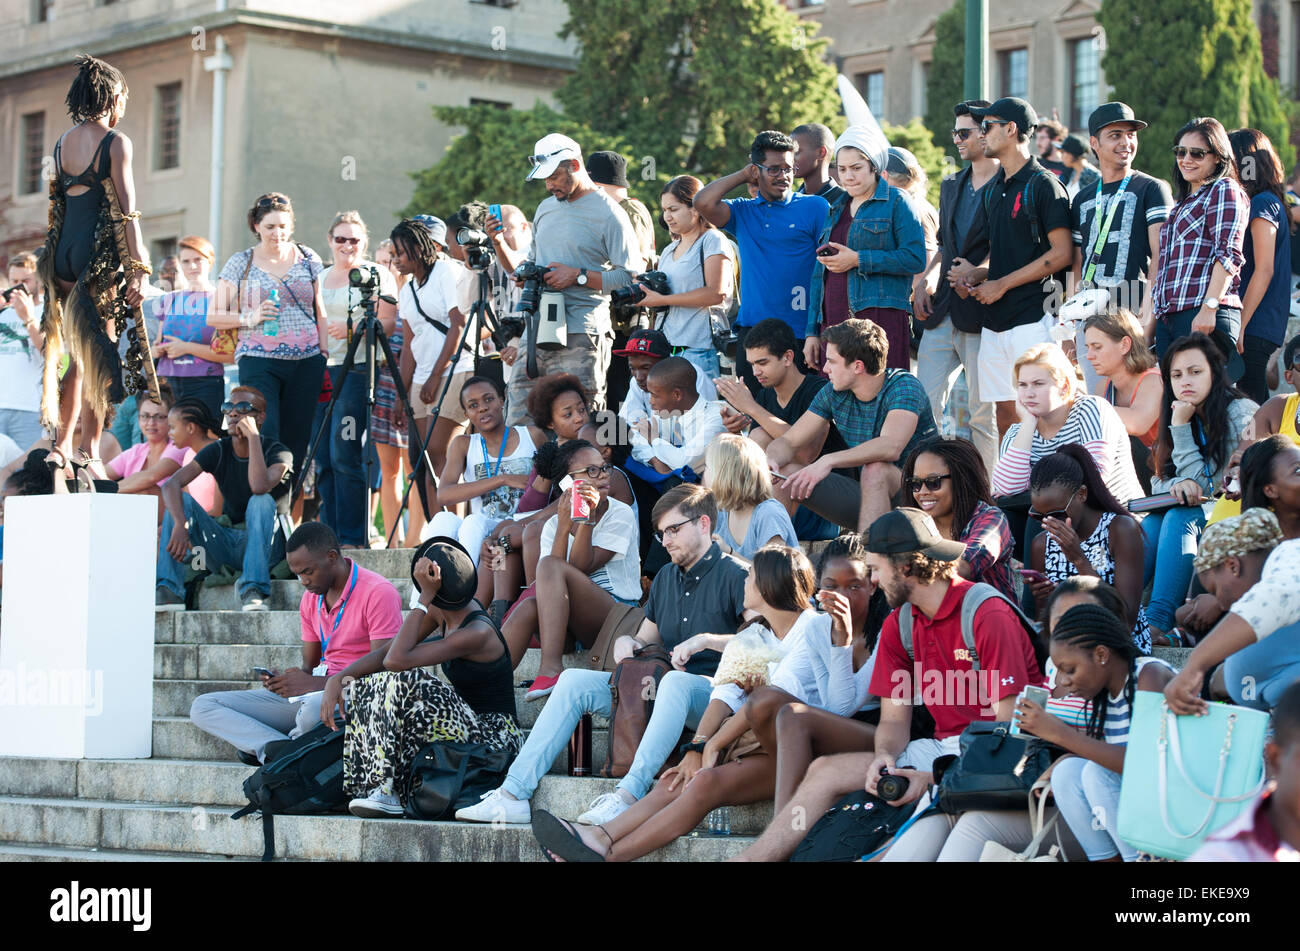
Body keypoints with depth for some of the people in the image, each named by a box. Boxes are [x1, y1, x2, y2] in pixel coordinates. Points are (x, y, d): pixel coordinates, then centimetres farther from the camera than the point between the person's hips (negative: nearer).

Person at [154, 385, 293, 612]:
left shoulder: (278, 452, -9)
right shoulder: (218, 451, 2)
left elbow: (260, 487, -33)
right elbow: (171, 485, -12)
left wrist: (253, 436, -25)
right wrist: (180, 525, -31)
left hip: (263, 545, -4)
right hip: (224, 547, 4)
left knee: (262, 501, -31)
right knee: (180, 500, -15)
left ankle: (253, 590, -39)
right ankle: (169, 592, -27)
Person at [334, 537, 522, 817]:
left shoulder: (477, 633, -24)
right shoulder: (440, 611, 2)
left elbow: (396, 659, -30)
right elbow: (385, 651, 4)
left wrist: (425, 597, -27)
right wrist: (336, 679, -9)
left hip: (495, 736, -9)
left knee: (405, 681, -28)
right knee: (369, 685, 0)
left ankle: (387, 792, -23)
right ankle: (373, 788, -9)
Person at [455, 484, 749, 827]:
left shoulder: (733, 575, -3)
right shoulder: (665, 578, 22)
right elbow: (646, 642, 29)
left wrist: (704, 640, -21)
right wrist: (627, 643, 5)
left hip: (714, 690, -8)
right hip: (661, 687, 8)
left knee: (676, 681, -41)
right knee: (575, 680, -7)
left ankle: (628, 795, -51)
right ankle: (513, 793, -18)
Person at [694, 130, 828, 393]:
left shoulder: (815, 207, 3)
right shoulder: (743, 211, 13)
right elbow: (703, 203, -5)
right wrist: (743, 175, 6)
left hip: (799, 332, -3)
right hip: (751, 330, 3)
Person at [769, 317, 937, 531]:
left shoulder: (904, 387, -18)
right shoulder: (834, 393, 2)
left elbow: (891, 447, -35)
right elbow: (788, 442, 4)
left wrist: (828, 461, -42)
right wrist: (770, 460, -21)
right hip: (866, 495, 6)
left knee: (875, 469, -38)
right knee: (784, 469, -8)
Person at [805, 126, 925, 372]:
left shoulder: (897, 202, 4)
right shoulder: (836, 210, 23)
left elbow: (915, 259, -9)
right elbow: (819, 275, 23)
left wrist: (857, 260, -11)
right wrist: (812, 332, 17)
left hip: (881, 319, -6)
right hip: (833, 322, 6)